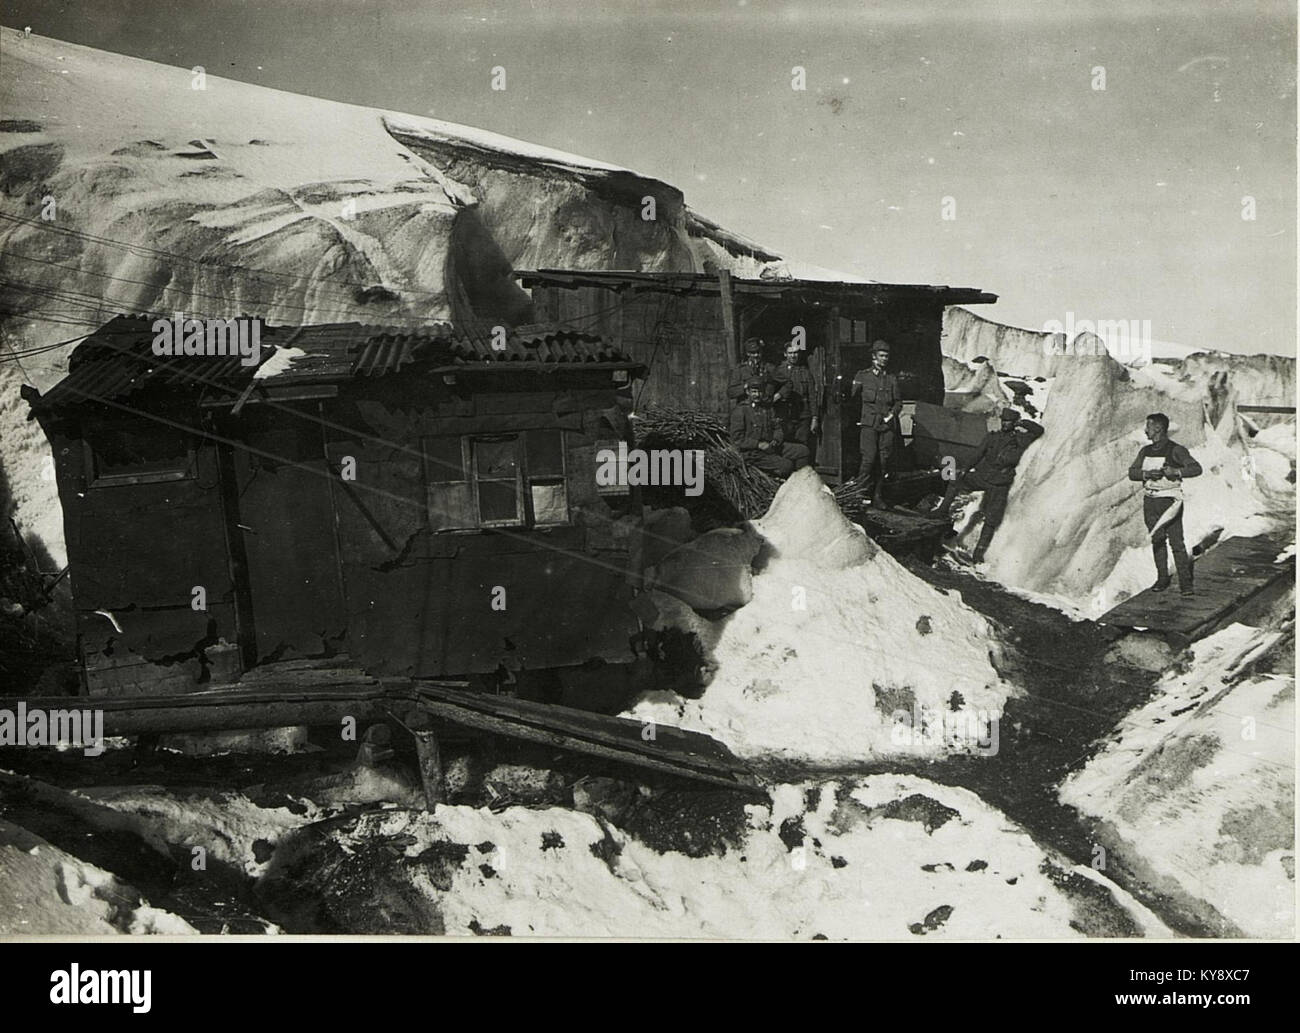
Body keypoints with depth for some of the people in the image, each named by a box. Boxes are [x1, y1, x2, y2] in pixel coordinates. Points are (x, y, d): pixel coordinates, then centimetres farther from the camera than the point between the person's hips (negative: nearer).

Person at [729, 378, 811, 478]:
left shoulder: (767, 407, 16)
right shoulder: (740, 410, -6)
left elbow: (777, 429, 17)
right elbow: (737, 439, -11)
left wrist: (775, 440, -7)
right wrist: (759, 444, -20)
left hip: (770, 446, 8)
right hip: (752, 453, -7)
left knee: (803, 451, -5)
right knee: (786, 465, -25)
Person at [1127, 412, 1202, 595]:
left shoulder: (1175, 450, -5)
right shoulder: (1145, 451, 12)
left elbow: (1196, 468, -12)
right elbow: (1132, 473, 6)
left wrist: (1176, 471, -27)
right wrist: (1147, 474, -13)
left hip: (1169, 500, -5)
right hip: (1150, 501, 5)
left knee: (1176, 541, -8)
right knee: (1157, 540, 8)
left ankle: (1185, 583, -6)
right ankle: (1162, 578, 17)